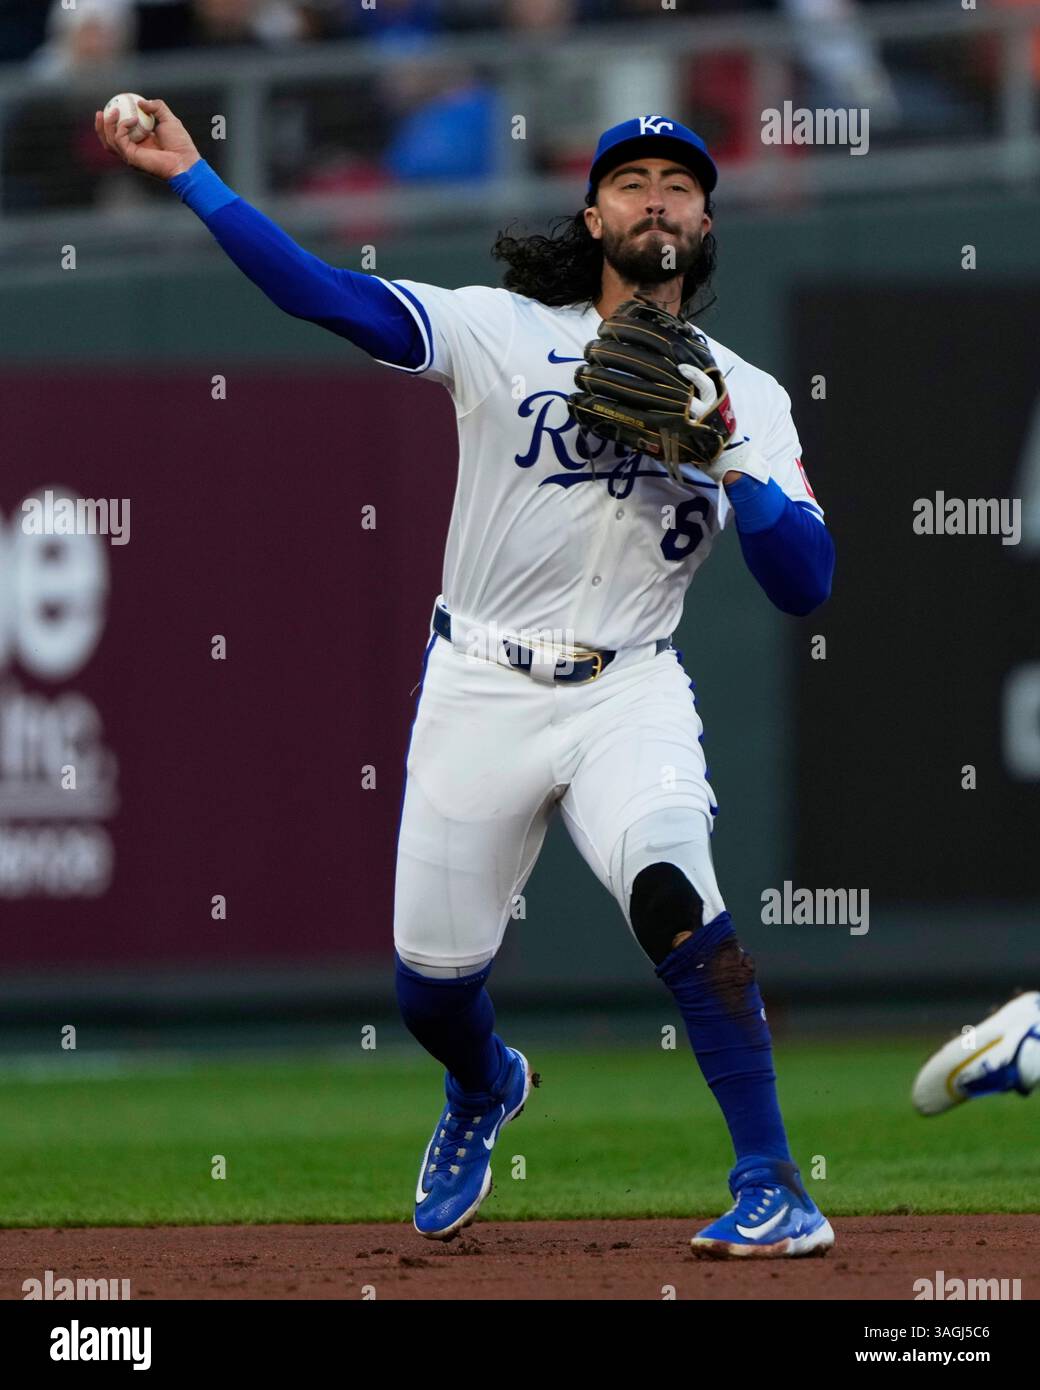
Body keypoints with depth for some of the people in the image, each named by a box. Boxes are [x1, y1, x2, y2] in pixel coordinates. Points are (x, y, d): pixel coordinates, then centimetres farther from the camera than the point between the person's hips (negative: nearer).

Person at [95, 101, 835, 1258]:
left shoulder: (745, 397, 4)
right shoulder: (504, 334, 1)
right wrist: (191, 178, -16)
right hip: (479, 689, 1)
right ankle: (483, 1094, 45)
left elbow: (805, 585, -4)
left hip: (626, 695, -1)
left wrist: (727, 460, -19)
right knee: (429, 983, 6)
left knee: (669, 892, -30)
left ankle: (775, 1192, -24)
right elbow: (319, 293, -8)